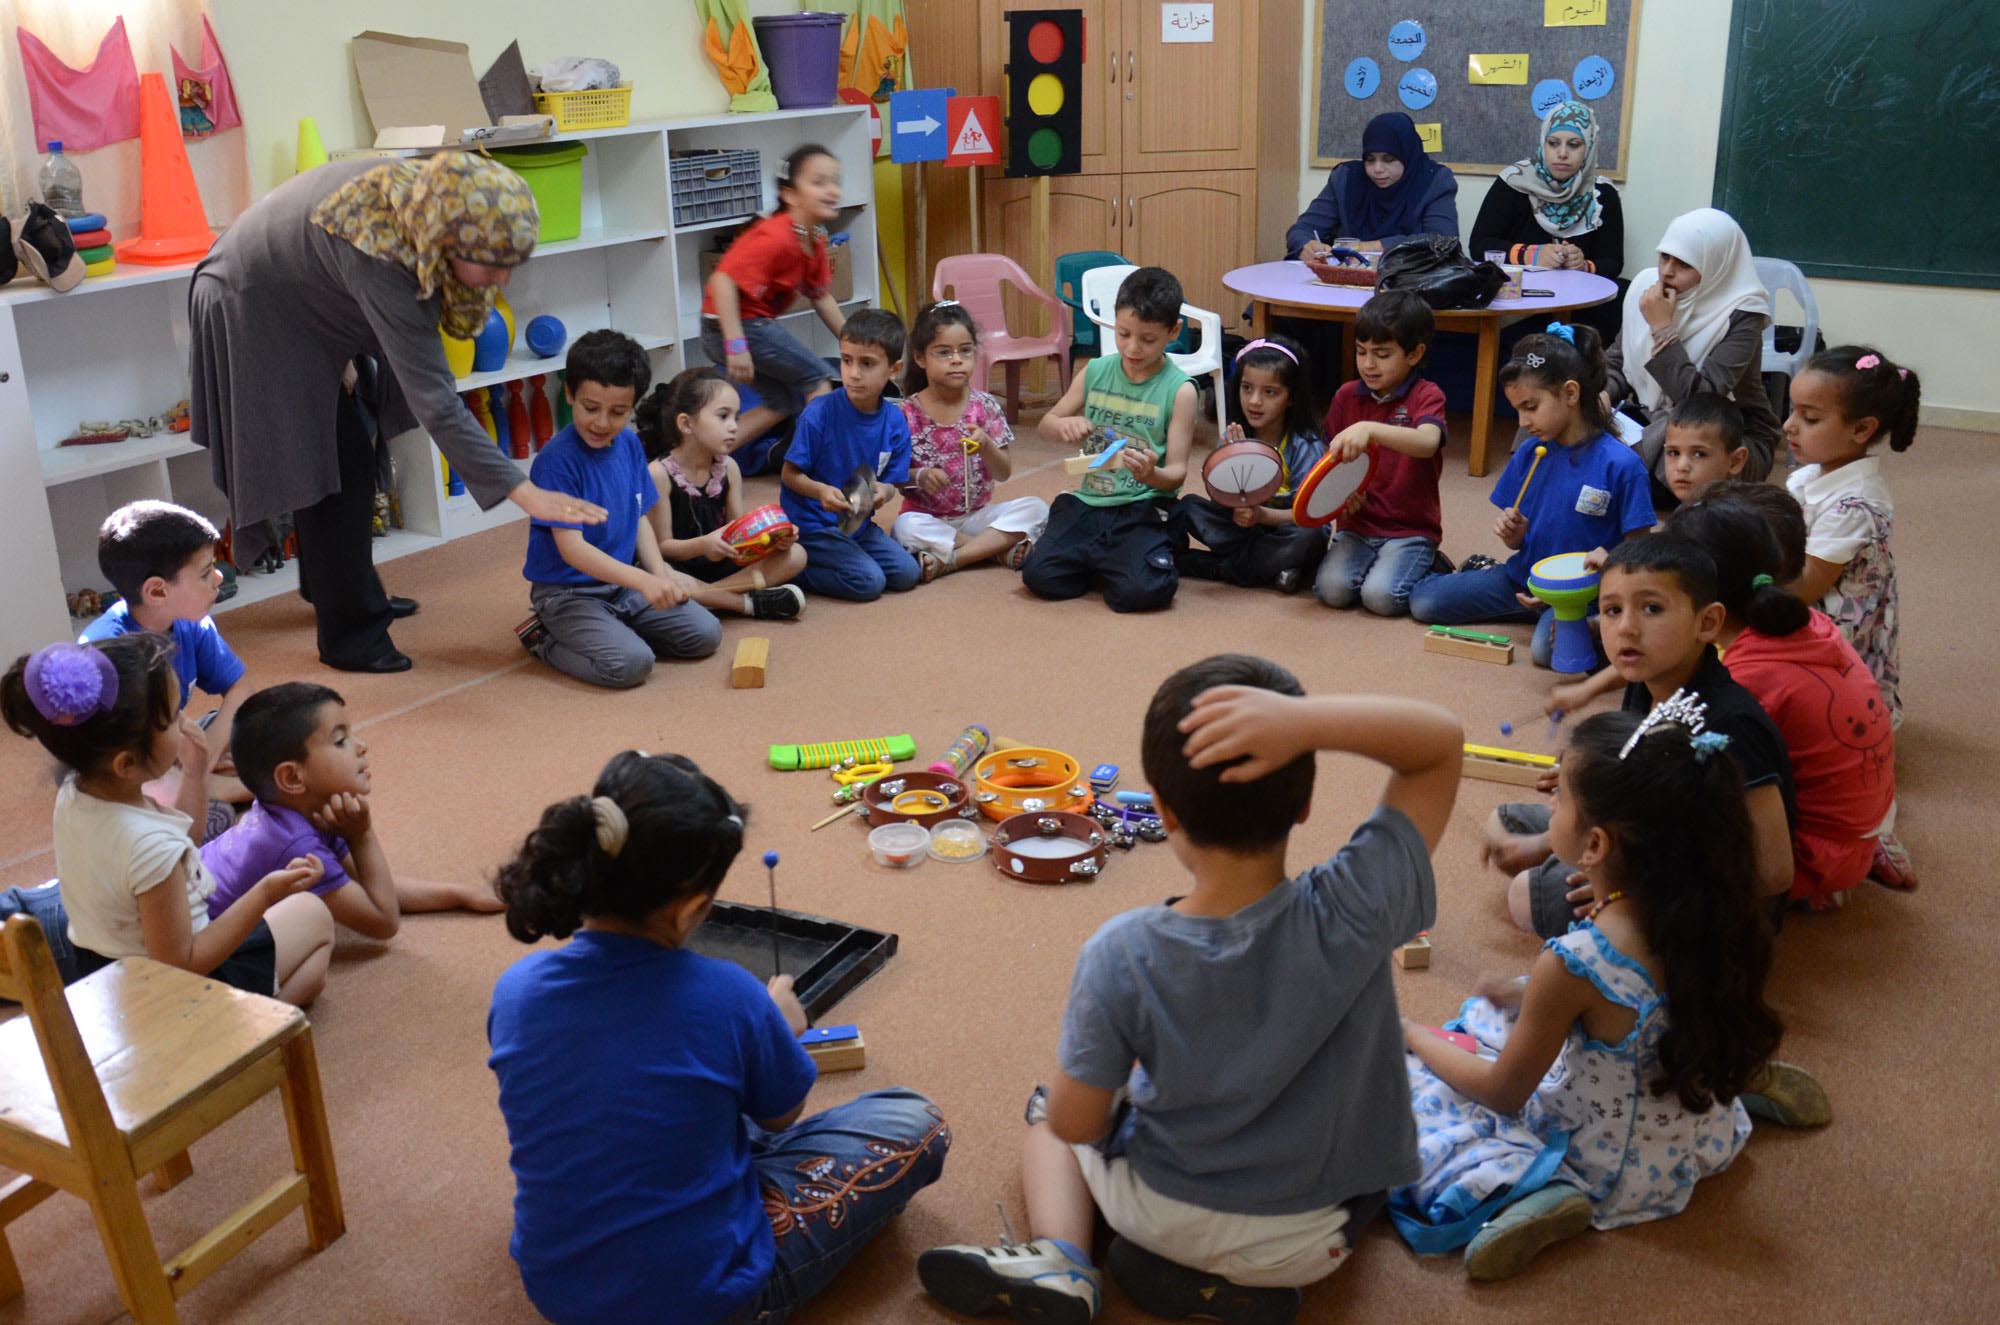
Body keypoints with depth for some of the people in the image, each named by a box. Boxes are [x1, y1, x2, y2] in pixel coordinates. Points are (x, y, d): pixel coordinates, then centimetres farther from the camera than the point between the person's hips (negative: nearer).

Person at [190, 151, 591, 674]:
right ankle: (350, 636, 4)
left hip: (308, 300, 8)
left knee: (349, 457, 16)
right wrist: (523, 492, -48)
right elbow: (433, 399, -45)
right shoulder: (380, 260, -43)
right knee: (323, 471, -7)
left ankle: (353, 594, 33)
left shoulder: (429, 195, -20)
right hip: (253, 313, -8)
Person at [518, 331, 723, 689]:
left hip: (623, 584, 7)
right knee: (631, 664, -27)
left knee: (705, 634, 0)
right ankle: (545, 639, -1)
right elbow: (571, 547, -26)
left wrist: (661, 576, -5)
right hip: (569, 592, -7)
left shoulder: (630, 444, 2)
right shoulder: (556, 459, -21)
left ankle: (614, 632, 12)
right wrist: (643, 580, -35)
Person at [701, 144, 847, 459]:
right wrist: (736, 346, -37)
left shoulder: (816, 239, 4)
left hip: (754, 323, 10)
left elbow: (822, 298, 14)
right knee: (815, 374, -5)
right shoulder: (775, 238, -26)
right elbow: (724, 280, -33)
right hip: (731, 325, -10)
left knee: (784, 402, 15)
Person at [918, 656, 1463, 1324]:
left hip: (1164, 1216, -1)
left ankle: (1057, 1261, 3)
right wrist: (1305, 720, -35)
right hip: (1315, 1243, 1)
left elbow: (1075, 1123, -14)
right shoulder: (1351, 914, -27)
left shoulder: (1121, 955, -27)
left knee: (1045, 1107, 28)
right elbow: (1441, 740, -19)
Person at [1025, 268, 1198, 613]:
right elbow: (1046, 424, 16)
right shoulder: (1096, 372, 6)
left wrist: (1152, 475, -30)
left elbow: (1177, 472, -6)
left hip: (1143, 510, -3)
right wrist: (1064, 425, -9)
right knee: (1039, 576, -17)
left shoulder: (1179, 389, -5)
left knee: (1143, 591, -28)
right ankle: (1102, 559, 14)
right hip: (1087, 503, 3)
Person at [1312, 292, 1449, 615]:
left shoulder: (1426, 396, -7)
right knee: (1332, 588, -22)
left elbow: (1427, 443, -28)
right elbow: (1332, 457, 13)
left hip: (1410, 528, -3)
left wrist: (1369, 429, -43)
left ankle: (1427, 566, 5)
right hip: (1357, 523, 4)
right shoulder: (1347, 396, 7)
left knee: (1380, 596, -26)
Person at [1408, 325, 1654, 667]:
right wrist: (1512, 533, -11)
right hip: (1524, 576, 5)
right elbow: (1518, 542, 10)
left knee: (1548, 647, -35)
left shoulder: (1620, 465, -16)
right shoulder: (1528, 455, 2)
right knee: (1422, 601, -3)